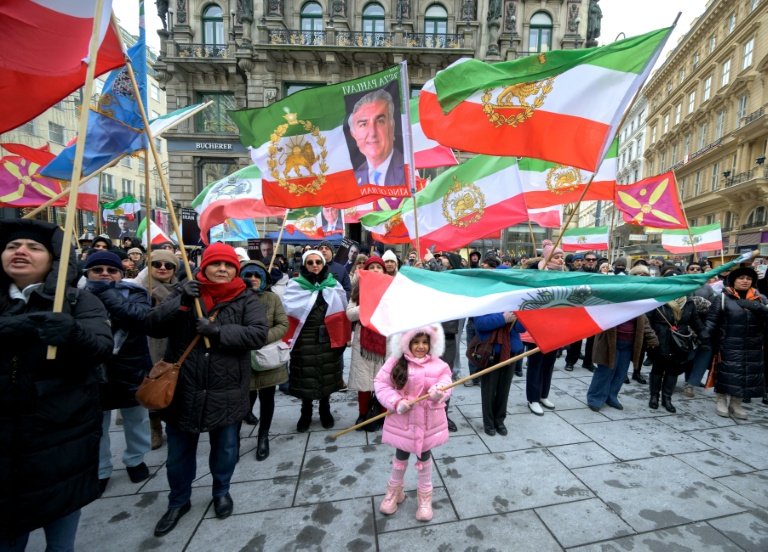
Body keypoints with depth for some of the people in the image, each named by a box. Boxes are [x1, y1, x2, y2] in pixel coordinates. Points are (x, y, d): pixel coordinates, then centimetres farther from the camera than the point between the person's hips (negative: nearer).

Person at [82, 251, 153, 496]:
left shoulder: (133, 292, -8)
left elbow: (142, 314, -28)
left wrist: (107, 294, -28)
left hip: (131, 371, 0)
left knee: (136, 420, 19)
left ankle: (135, 459, 43)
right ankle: (99, 471, 40)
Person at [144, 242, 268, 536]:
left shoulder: (247, 299, -6)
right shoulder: (187, 293, 2)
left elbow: (258, 334, -18)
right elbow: (152, 326, -6)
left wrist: (218, 332, -27)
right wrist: (181, 303, -22)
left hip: (226, 392, -1)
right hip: (183, 389, 2)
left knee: (225, 448, 19)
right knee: (179, 452, 20)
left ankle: (221, 491, 46)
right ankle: (179, 501, 45)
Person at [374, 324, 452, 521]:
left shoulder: (438, 364, -8)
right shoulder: (396, 361, -12)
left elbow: (446, 385, -10)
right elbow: (380, 383, -12)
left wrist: (439, 392, -33)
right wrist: (396, 402, -22)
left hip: (428, 421, 1)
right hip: (402, 420, 0)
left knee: (424, 456, 18)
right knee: (401, 456, 18)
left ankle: (424, 496, 41)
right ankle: (394, 490, 45)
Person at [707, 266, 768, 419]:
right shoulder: (723, 297, -5)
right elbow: (712, 320, -6)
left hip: (753, 347, 4)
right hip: (728, 346, -4)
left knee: (748, 374, 10)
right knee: (726, 372, 3)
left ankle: (736, 404, 25)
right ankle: (721, 401, 20)